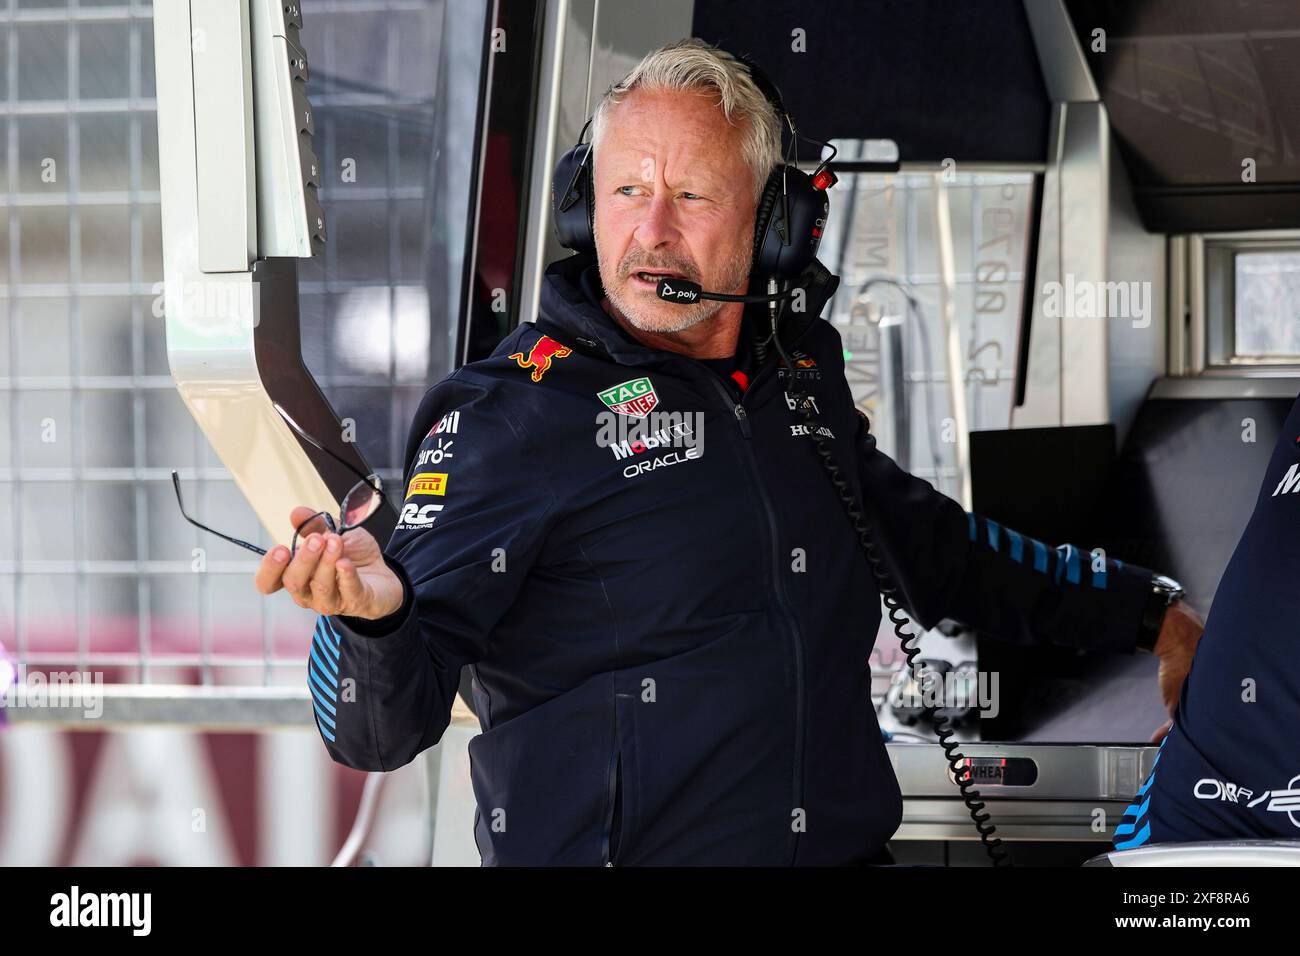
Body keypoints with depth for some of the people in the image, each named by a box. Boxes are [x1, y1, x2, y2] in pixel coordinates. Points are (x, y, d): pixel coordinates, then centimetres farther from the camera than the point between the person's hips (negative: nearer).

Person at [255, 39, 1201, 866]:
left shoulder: (803, 372, 12)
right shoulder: (508, 412, -6)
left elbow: (929, 546, 32)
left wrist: (1137, 611, 36)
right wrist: (371, 613, -33)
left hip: (842, 846, 4)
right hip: (603, 850, -4)